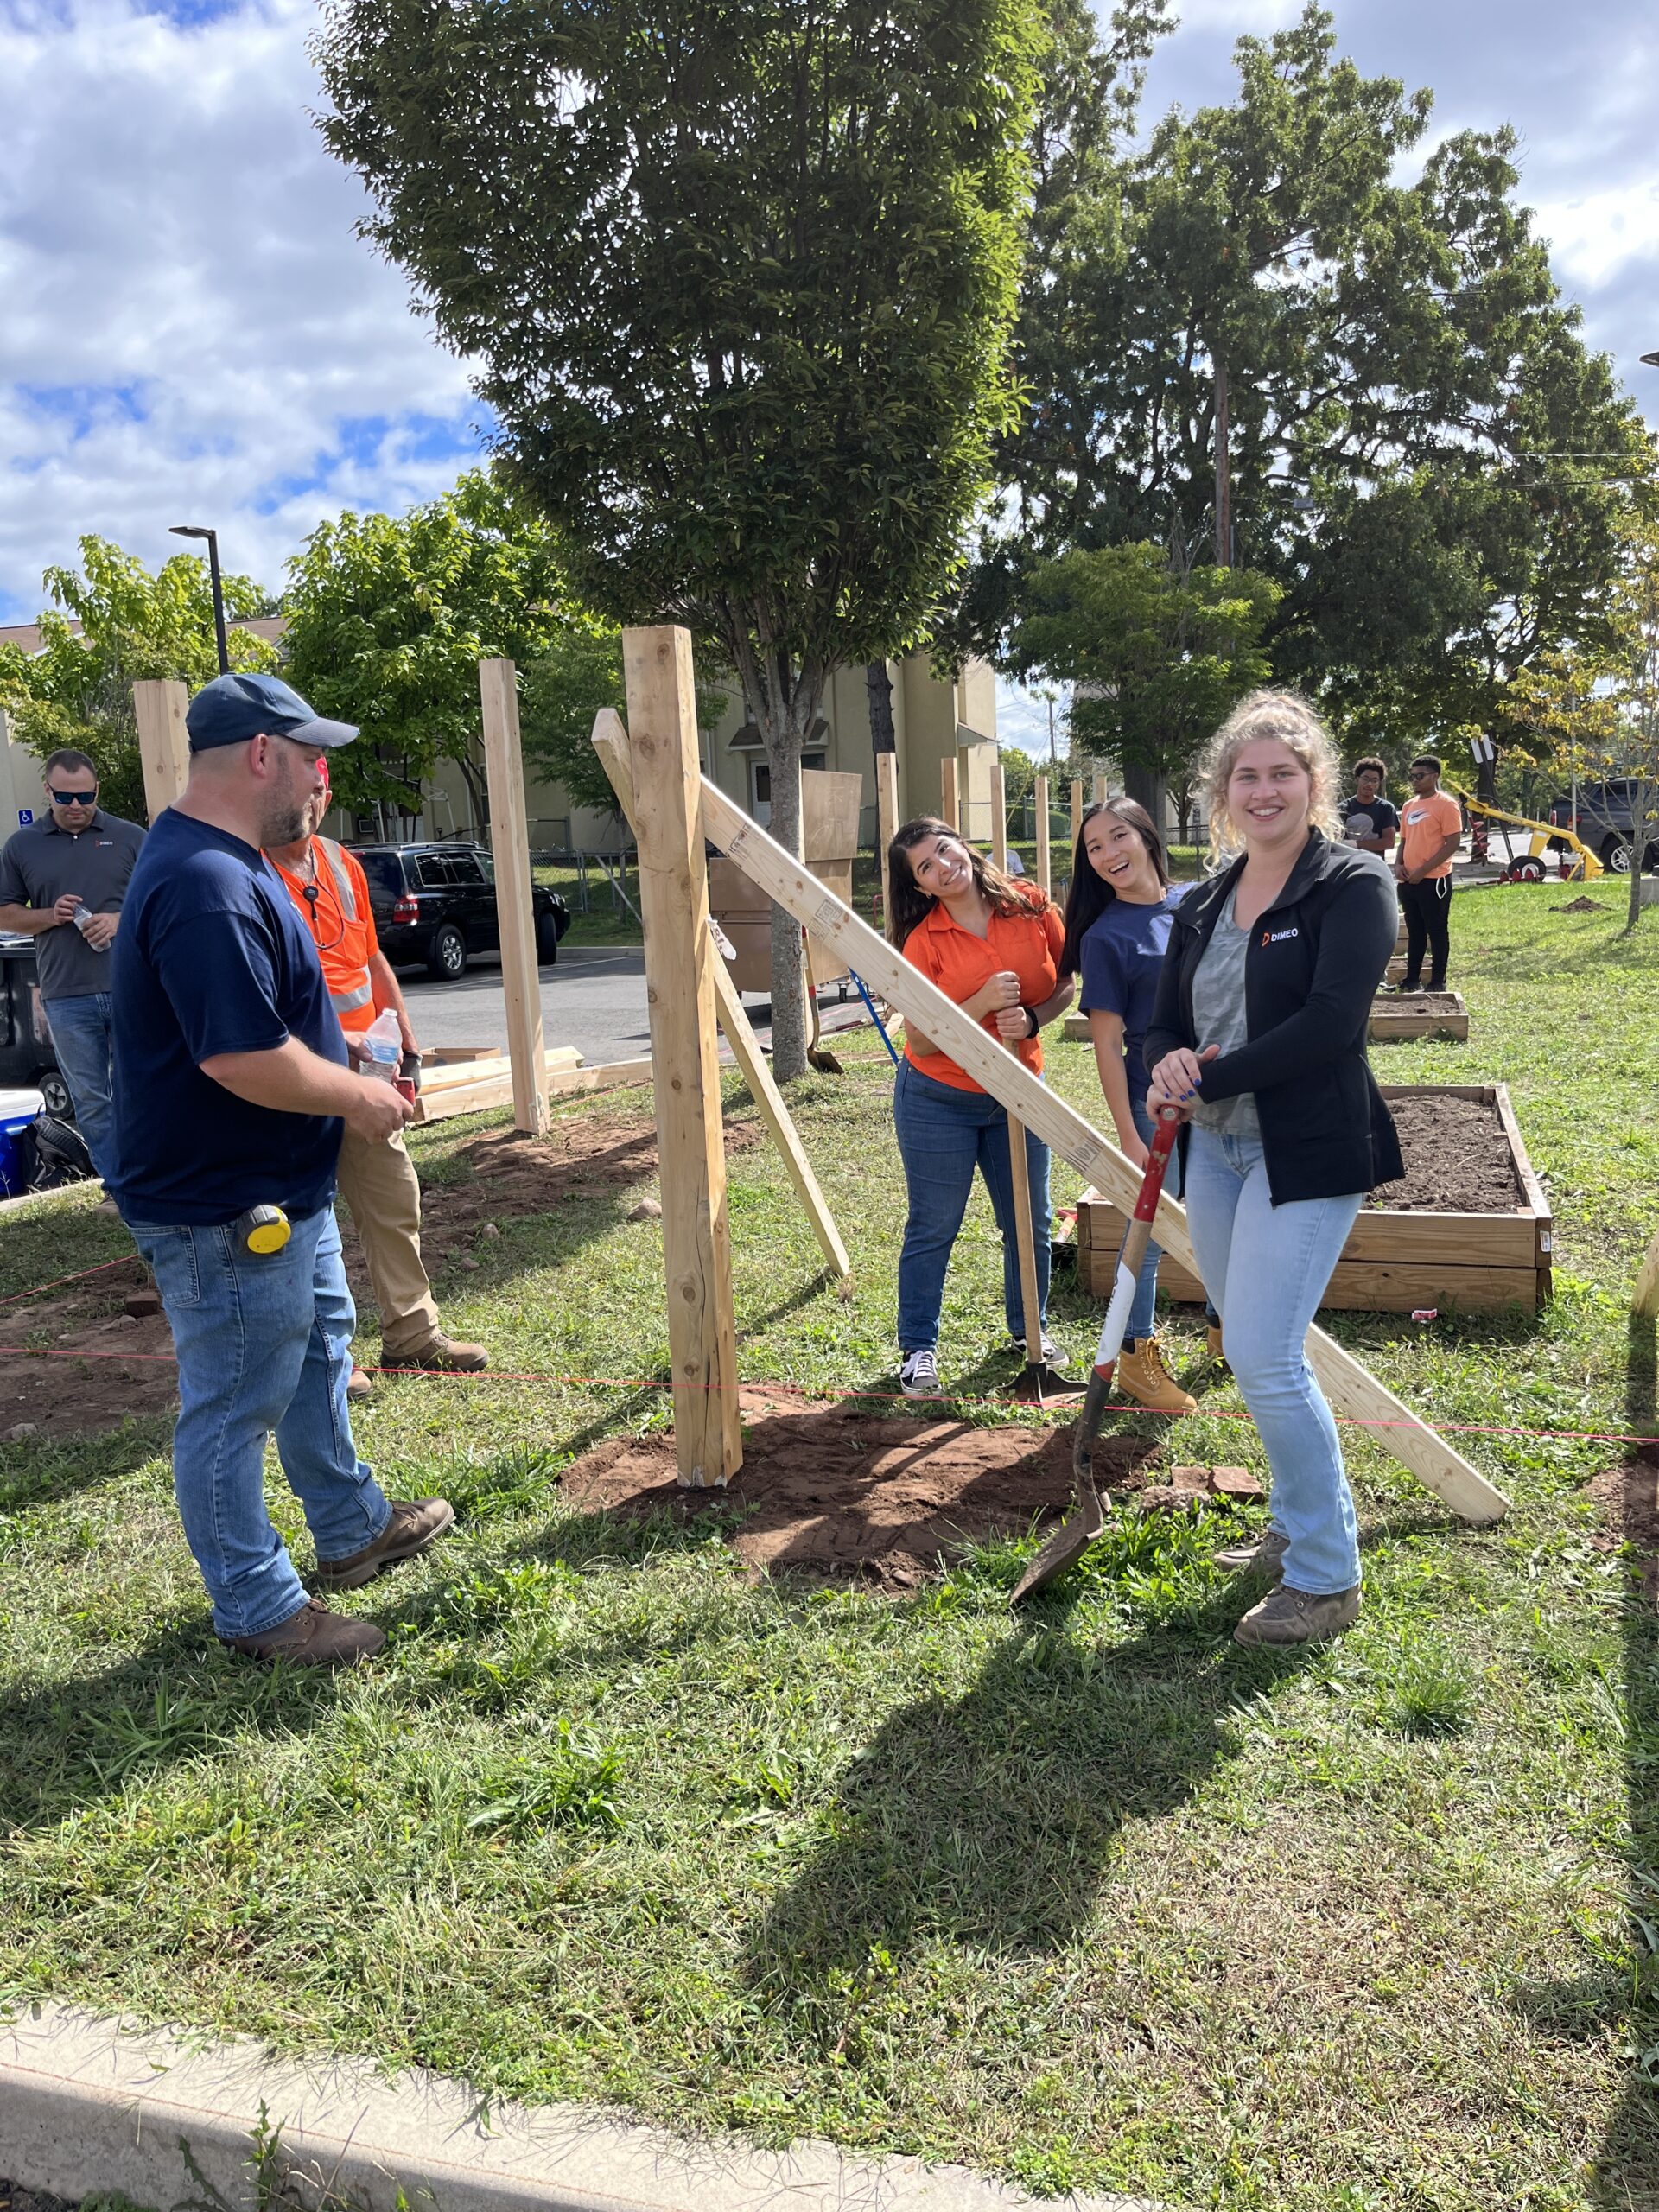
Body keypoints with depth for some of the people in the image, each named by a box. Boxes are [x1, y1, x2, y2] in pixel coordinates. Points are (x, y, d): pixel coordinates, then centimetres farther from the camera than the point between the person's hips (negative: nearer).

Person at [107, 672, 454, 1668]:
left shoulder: (225, 860, 10)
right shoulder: (207, 884, -27)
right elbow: (241, 1058, -32)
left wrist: (348, 1078, 10)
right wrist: (358, 1097, -17)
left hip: (280, 1189, 11)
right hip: (225, 1209, -11)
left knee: (318, 1352, 24)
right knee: (234, 1409, 5)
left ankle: (353, 1528, 43)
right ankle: (258, 1610, 22)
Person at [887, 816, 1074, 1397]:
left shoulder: (1032, 908, -6)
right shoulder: (923, 941, -13)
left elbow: (1067, 987, 4)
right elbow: (920, 1042, -14)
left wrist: (1031, 1018, -16)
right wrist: (983, 1003, -26)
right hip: (938, 1101, -3)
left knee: (1029, 1224, 14)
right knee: (932, 1230, 5)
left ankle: (1029, 1329, 36)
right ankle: (918, 1349, 21)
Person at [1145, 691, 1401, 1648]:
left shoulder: (1353, 886, -10)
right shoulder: (1204, 904, 12)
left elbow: (1329, 1024, -21)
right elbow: (1167, 1019, 14)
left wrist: (1206, 1080, -17)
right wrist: (1169, 1065, -11)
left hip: (1310, 1153, -7)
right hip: (1217, 1147, 8)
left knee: (1264, 1356, -11)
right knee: (1254, 1351, 15)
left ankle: (1329, 1578, 7)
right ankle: (1298, 1527, 36)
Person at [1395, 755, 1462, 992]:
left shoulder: (1446, 804, -8)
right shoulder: (1409, 806, 15)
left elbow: (1453, 842, -14)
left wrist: (1423, 870, -18)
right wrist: (1398, 864, 3)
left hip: (1434, 880, -7)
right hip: (1409, 880, 7)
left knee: (1436, 931, 0)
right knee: (1414, 932, 14)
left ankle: (1438, 982, 7)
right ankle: (1412, 980, 21)